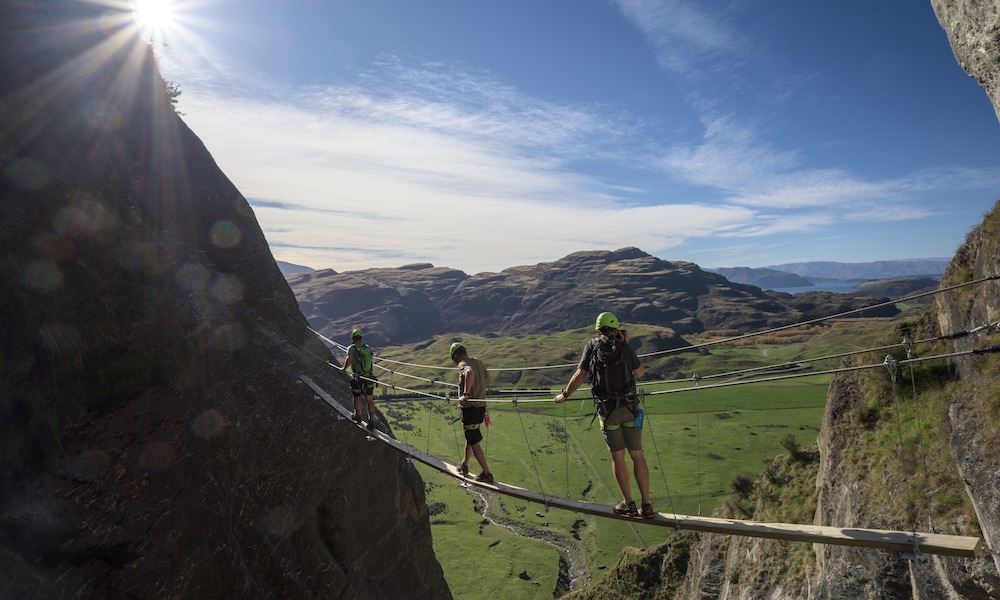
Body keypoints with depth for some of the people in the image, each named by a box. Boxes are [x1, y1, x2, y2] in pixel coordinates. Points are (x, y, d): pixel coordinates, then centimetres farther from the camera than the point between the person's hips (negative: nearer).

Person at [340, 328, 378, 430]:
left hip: (357, 378, -3)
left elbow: (349, 359, -25)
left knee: (357, 397, 20)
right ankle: (372, 419, -3)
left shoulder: (352, 347, -9)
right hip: (369, 377, 3)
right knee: (369, 398, 5)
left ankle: (357, 415, 36)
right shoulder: (367, 347, 6)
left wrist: (344, 368, -12)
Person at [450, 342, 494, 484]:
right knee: (470, 437, 25)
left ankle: (487, 474, 13)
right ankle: (464, 465, 40)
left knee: (474, 443, 4)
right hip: (481, 406, 8)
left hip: (470, 408, -8)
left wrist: (466, 394, -38)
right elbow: (488, 381, 20)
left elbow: (470, 372, -41)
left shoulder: (463, 364, -16)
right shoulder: (478, 361, 8)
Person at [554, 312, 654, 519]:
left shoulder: (592, 346, 1)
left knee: (618, 456, 10)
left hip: (607, 410, -1)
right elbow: (640, 372, 13)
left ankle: (628, 503, 15)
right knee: (637, 455, 9)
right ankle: (646, 504, 11)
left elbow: (580, 375, -3)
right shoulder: (624, 347, 1)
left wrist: (564, 394, 11)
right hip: (629, 408, 1)